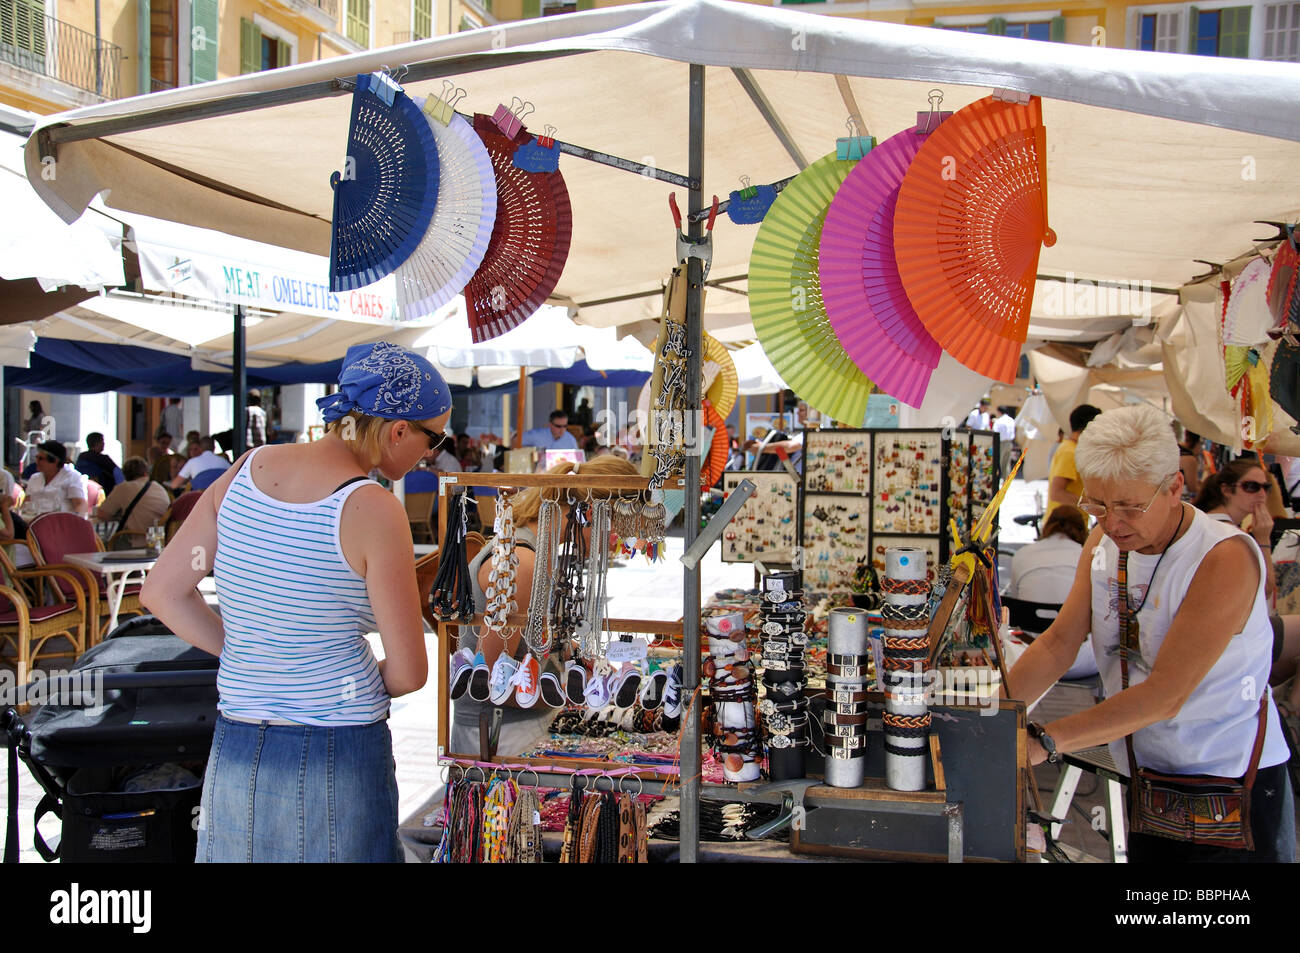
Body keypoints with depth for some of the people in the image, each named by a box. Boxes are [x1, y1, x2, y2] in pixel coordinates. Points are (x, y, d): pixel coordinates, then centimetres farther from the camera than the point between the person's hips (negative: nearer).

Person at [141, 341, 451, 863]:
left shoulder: (246, 469, 0)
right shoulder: (373, 510, -17)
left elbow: (161, 593, 5)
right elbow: (408, 673, -13)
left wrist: (249, 658, 10)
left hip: (234, 751, 5)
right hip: (340, 756, -5)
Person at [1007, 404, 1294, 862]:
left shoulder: (1225, 558, -23)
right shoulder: (1103, 541, -1)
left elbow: (1166, 694, -28)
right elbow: (1059, 643, -3)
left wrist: (1044, 740, -34)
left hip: (1233, 784, -5)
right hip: (1143, 775, 6)